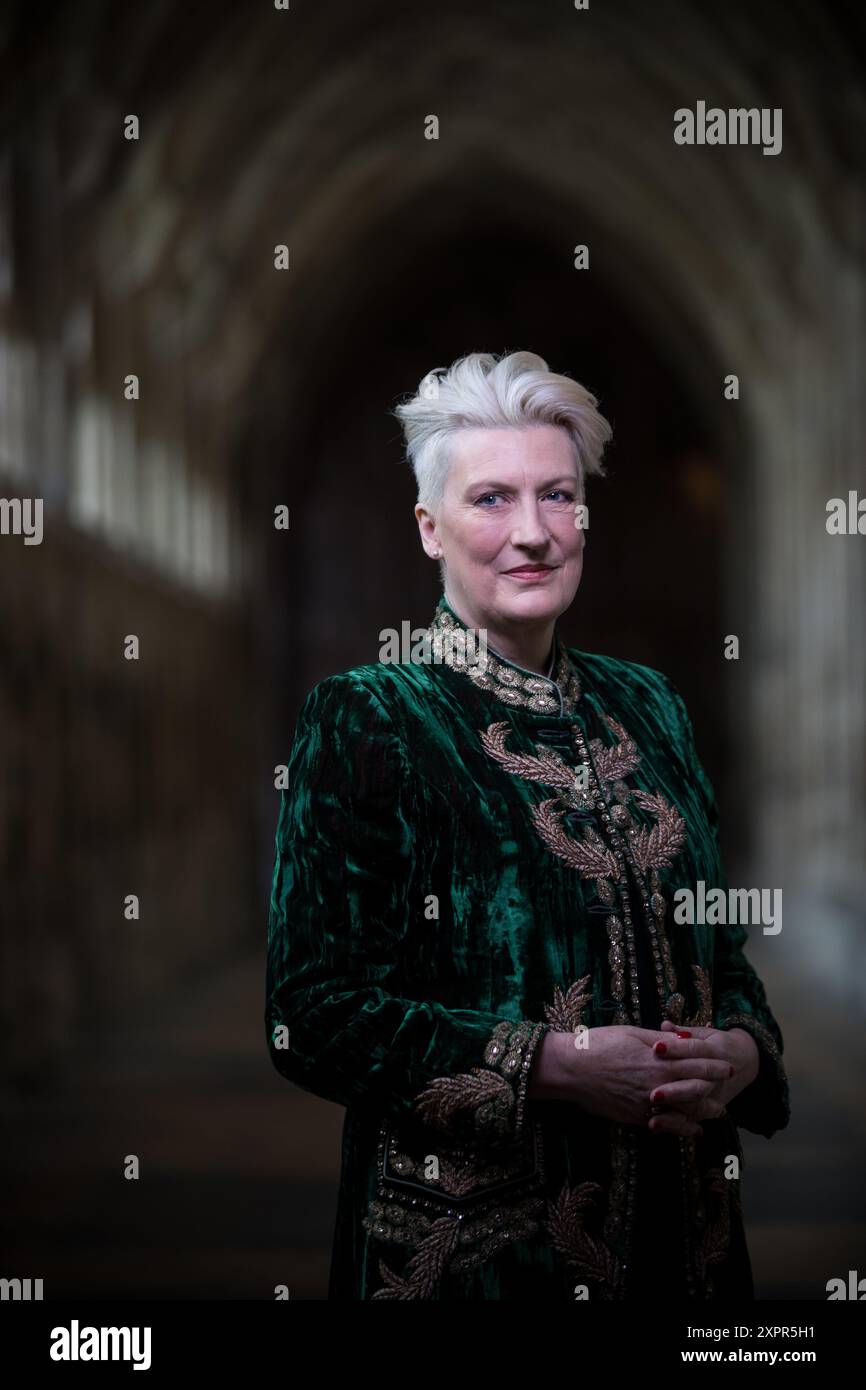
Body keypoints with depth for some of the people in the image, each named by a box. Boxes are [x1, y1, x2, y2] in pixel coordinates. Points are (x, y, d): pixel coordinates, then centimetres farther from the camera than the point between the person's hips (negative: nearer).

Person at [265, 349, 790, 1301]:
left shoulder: (647, 707, 8)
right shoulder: (363, 721, -9)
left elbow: (721, 952, 14)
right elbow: (312, 1014, -13)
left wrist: (741, 1053, -8)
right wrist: (555, 1063, -21)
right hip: (466, 1238, -5)